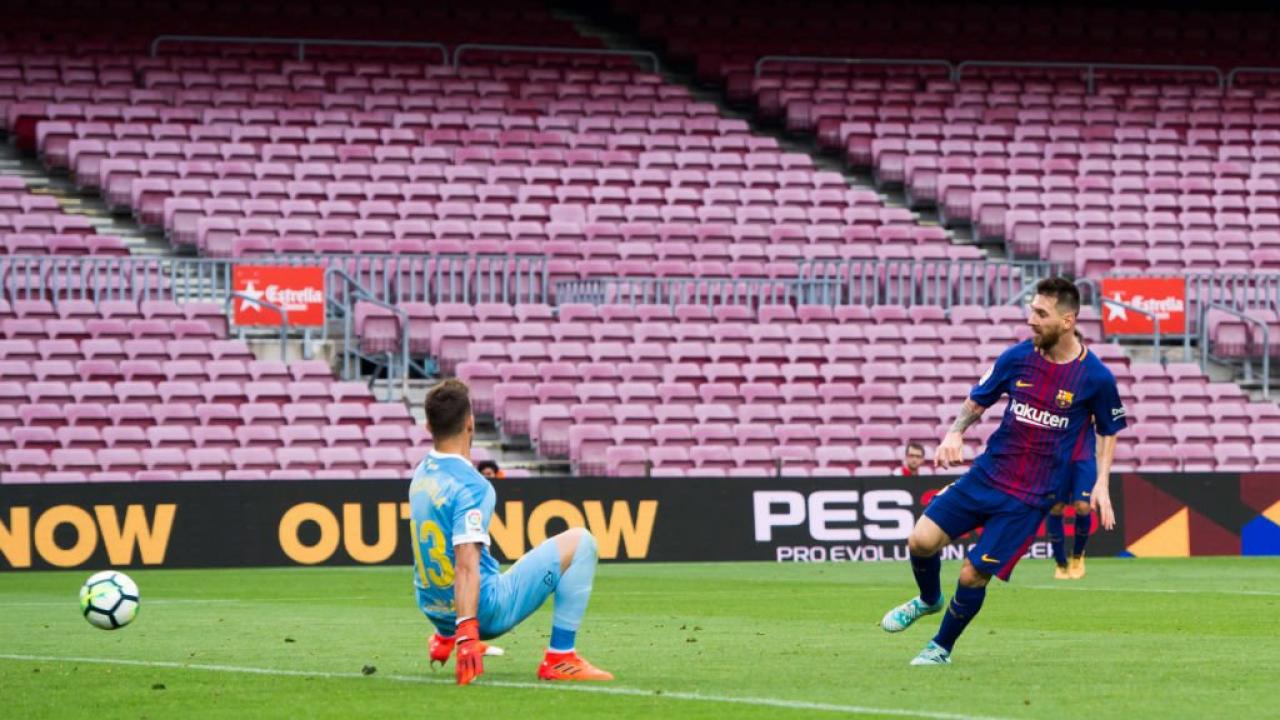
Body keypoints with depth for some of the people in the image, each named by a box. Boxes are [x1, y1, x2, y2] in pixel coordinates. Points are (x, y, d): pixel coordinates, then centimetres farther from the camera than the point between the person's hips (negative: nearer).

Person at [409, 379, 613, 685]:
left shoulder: (421, 474, 5)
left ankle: (444, 638, 29)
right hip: (484, 612, -10)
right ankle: (560, 658, -5)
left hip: (435, 610, 10)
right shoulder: (470, 485, -21)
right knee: (580, 542, -3)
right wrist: (468, 632, -38)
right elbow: (466, 564, -31)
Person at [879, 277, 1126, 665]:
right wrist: (955, 432, -9)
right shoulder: (1017, 357, -2)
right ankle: (928, 599, 24)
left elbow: (1108, 431, 8)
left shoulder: (1095, 378, -10)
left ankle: (942, 647, 19)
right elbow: (976, 402, 11)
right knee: (922, 540, -10)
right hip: (987, 474, 3)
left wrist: (1101, 485, -2)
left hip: (1031, 499, -3)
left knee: (973, 575, -8)